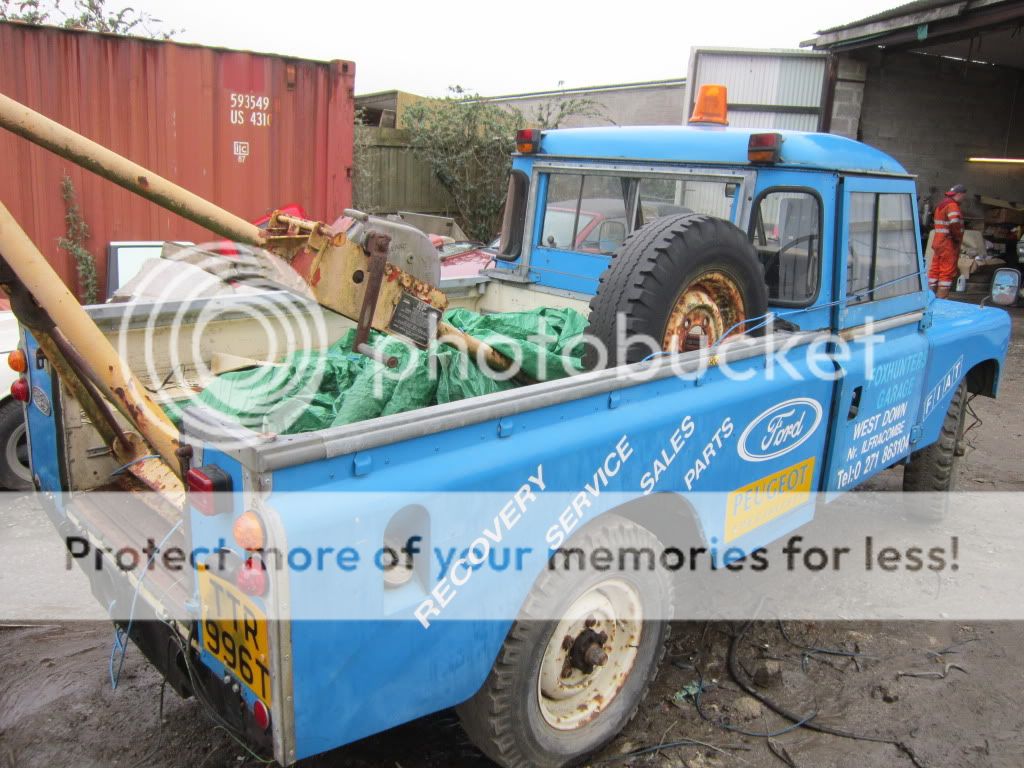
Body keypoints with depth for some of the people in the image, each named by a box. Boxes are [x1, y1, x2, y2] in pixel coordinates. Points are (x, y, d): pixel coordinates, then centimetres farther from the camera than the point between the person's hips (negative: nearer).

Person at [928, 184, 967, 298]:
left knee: (935, 271, 12)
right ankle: (941, 298, -4)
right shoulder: (952, 205, -15)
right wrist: (958, 238, -11)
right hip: (949, 246, -9)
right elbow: (955, 225, -26)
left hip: (937, 243, 9)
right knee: (947, 272, -5)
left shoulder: (941, 204, 16)